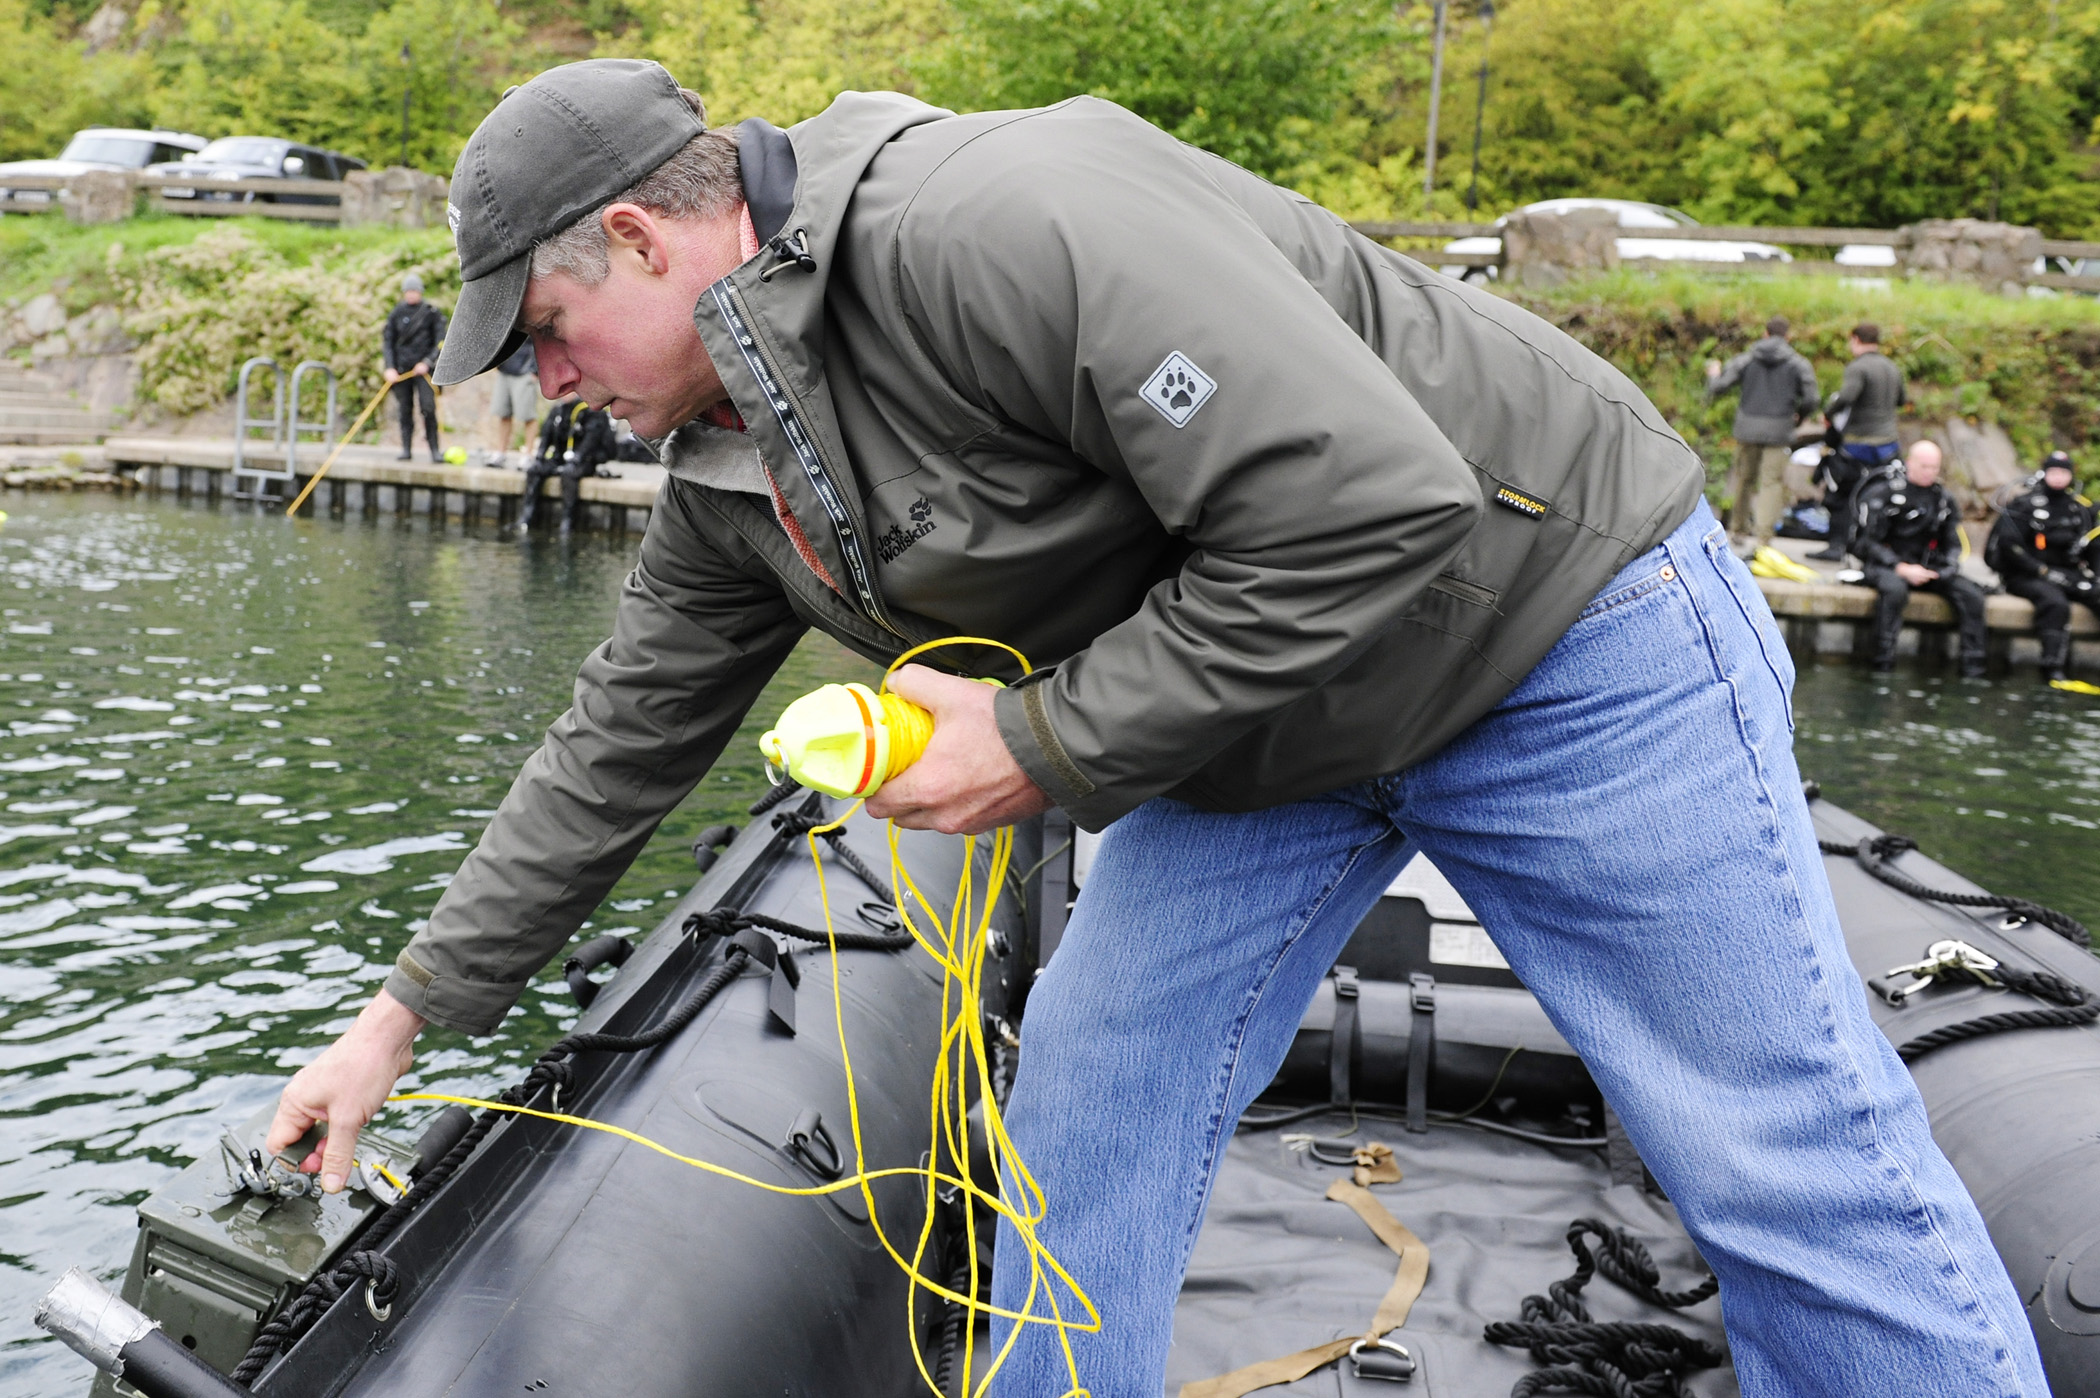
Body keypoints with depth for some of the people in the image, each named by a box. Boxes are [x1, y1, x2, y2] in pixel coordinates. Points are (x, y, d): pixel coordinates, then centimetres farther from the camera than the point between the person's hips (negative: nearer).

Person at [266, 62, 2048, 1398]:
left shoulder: (993, 221, -30)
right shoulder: (733, 480, 0)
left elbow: (1377, 508, -33)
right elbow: (620, 746, 11)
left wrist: (1050, 743, -24)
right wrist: (409, 1013, 16)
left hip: (1556, 622, -7)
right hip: (1261, 726, 8)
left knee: (1792, 1159, 0)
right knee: (1087, 1104, 6)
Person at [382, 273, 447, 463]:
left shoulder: (432, 312, 3)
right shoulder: (396, 314, 9)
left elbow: (440, 342, 1)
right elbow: (387, 341, 10)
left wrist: (427, 362, -11)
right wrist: (389, 367, -2)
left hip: (424, 369, -3)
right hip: (401, 369, 3)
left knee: (428, 408, -13)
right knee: (405, 409, 4)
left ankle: (435, 449, -8)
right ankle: (406, 448, 11)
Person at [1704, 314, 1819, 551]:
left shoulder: (1745, 360, 4)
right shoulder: (1798, 364, 1)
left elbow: (1718, 387, 1)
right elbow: (1810, 400, -2)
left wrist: (1713, 374, 24)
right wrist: (1797, 415, 20)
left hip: (1747, 428, 2)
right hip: (1778, 430, -2)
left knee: (1744, 478, 17)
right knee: (1773, 482, -2)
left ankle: (1738, 528, 29)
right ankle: (1762, 536, -14)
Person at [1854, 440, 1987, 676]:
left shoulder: (1944, 499, 13)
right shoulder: (1882, 494, -3)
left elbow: (1954, 545, 17)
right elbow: (1865, 543, -8)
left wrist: (1945, 570, -6)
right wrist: (1902, 568, -18)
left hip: (1928, 568, 5)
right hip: (1886, 566, -5)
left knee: (1972, 595, -17)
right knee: (1895, 589, -39)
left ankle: (1973, 671, -13)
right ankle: (1883, 666, -35)